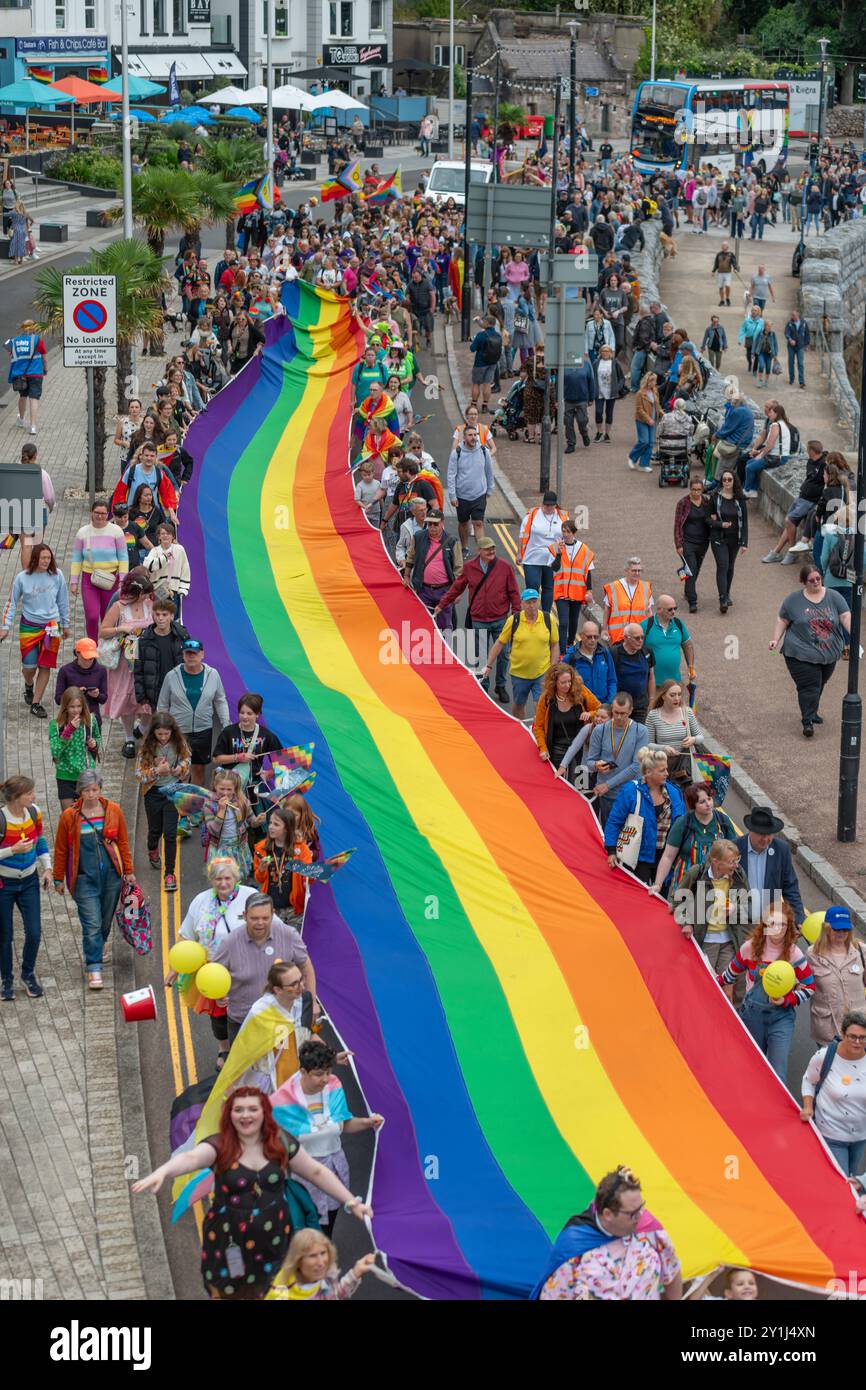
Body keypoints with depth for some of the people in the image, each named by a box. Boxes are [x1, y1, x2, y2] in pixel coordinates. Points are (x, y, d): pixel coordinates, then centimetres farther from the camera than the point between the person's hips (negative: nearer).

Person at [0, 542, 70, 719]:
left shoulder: (56, 576, -4)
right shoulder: (22, 578, -7)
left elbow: (63, 601, 8)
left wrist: (66, 625, 14)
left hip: (52, 626, 1)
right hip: (29, 626, -1)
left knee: (45, 666, -2)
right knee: (29, 666, -1)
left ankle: (36, 703, 9)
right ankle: (29, 685, 35)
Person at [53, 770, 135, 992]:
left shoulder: (113, 811, 0)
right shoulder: (70, 816, -5)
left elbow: (123, 843, 9)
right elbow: (61, 850, 4)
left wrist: (128, 871, 11)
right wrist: (59, 878, 7)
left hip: (111, 874, 3)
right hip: (84, 877, -3)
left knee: (106, 920, 15)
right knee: (91, 923, -8)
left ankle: (98, 946, 45)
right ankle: (93, 968, -5)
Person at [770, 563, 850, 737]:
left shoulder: (834, 597, 2)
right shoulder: (793, 600, -1)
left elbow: (846, 617, -3)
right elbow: (782, 620, 5)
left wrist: (854, 634, -18)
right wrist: (775, 639, -7)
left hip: (829, 654, 3)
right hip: (802, 655, -3)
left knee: (819, 684, 15)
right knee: (809, 686, -12)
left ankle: (812, 711, 35)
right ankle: (808, 722, -12)